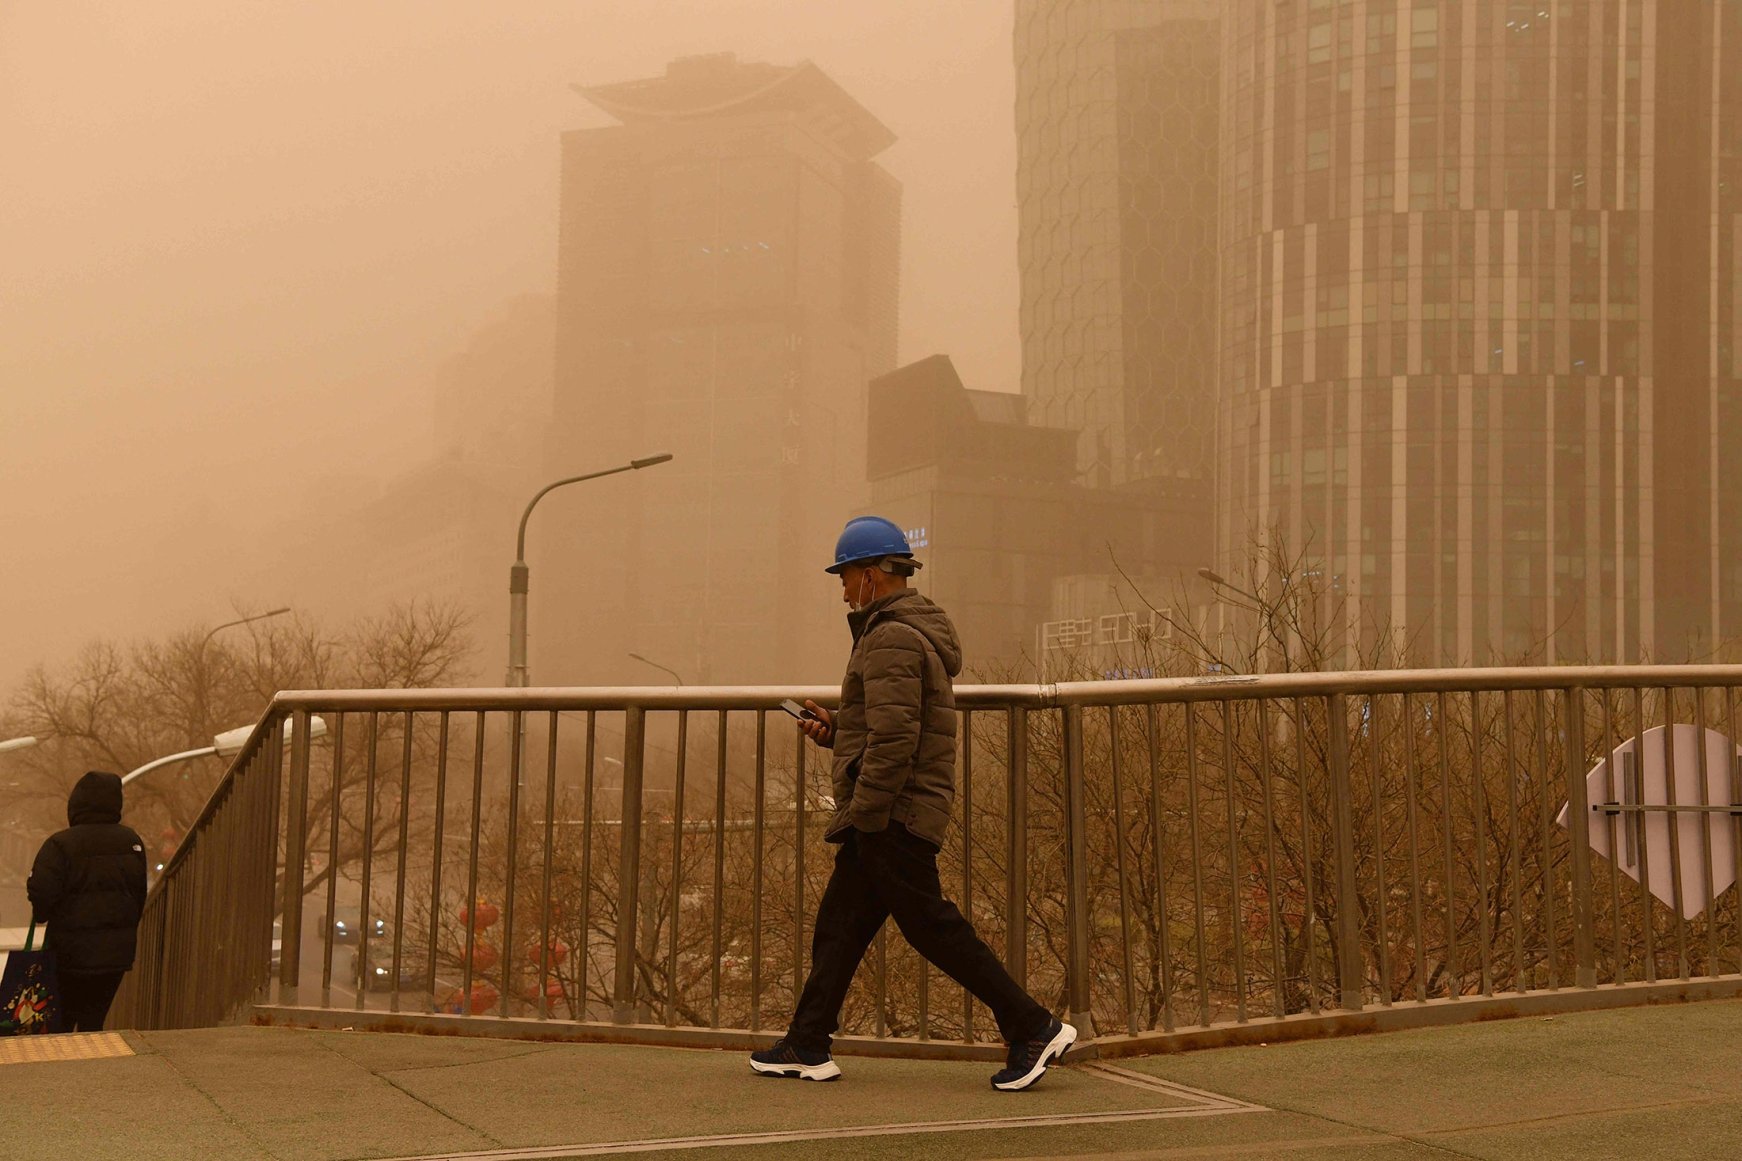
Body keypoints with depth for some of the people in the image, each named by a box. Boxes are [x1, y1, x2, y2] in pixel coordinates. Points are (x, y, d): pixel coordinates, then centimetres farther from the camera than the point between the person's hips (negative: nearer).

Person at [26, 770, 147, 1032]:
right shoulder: (132, 843, 3)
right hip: (117, 953, 4)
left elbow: (42, 893, -20)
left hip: (71, 953, -4)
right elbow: (139, 895, 10)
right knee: (94, 1020, 12)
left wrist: (40, 916, 3)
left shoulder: (61, 845, -14)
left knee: (62, 1021, 11)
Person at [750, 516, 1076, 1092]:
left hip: (891, 818, -11)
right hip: (889, 821, 11)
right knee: (838, 925, 13)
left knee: (931, 925, -8)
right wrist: (835, 727, 14)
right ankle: (807, 1047, 18)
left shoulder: (892, 640, -16)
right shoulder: (914, 631, 19)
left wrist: (862, 813, -21)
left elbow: (895, 739, -25)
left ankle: (1033, 1028, -5)